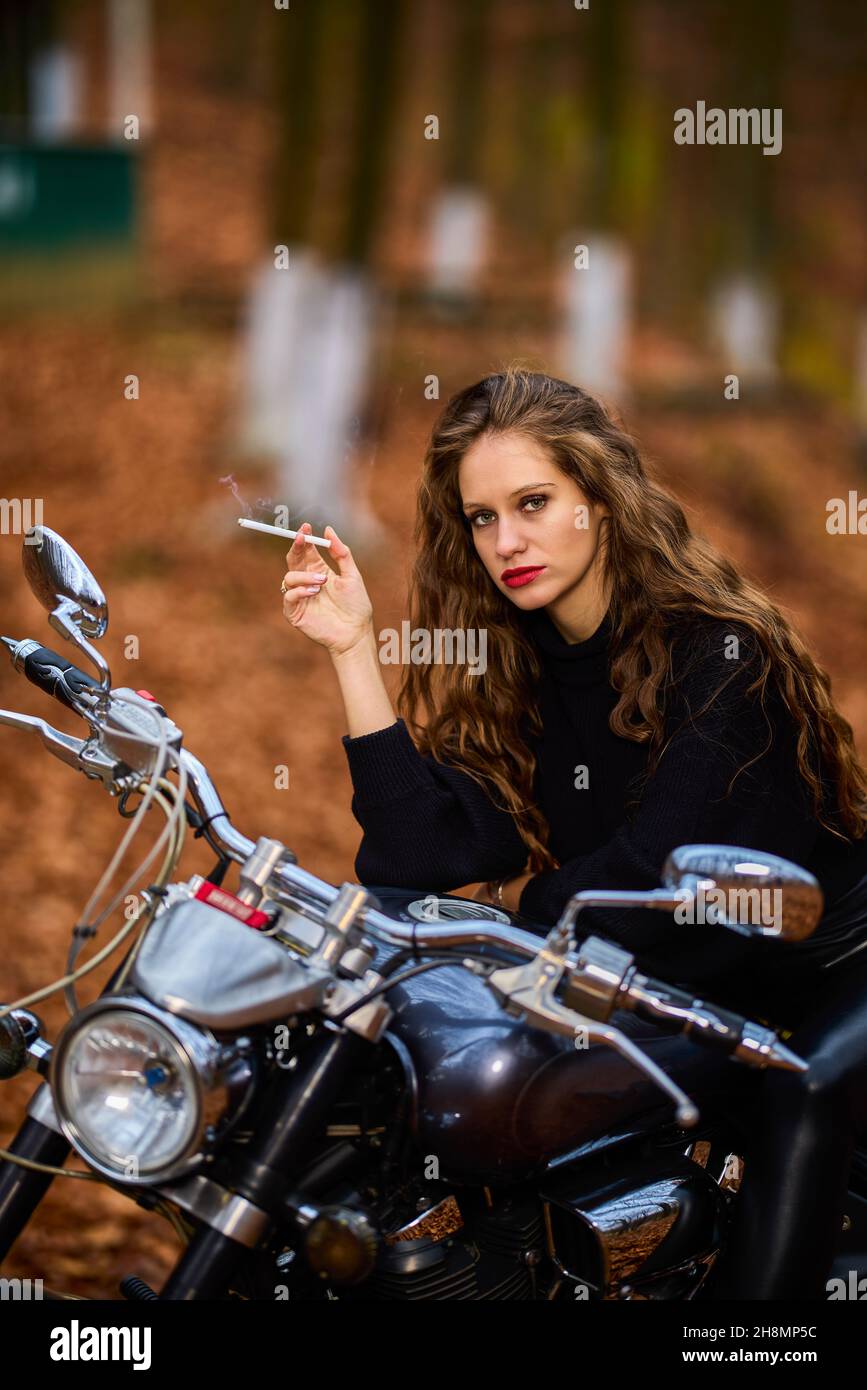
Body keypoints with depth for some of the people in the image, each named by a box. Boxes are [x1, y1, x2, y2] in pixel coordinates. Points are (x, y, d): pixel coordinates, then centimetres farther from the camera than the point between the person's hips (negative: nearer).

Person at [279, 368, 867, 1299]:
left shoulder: (720, 647, -18)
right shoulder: (510, 662, -1)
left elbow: (656, 868, -23)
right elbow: (433, 851, -15)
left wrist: (526, 898, -5)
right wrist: (353, 650, -16)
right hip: (666, 972, 6)